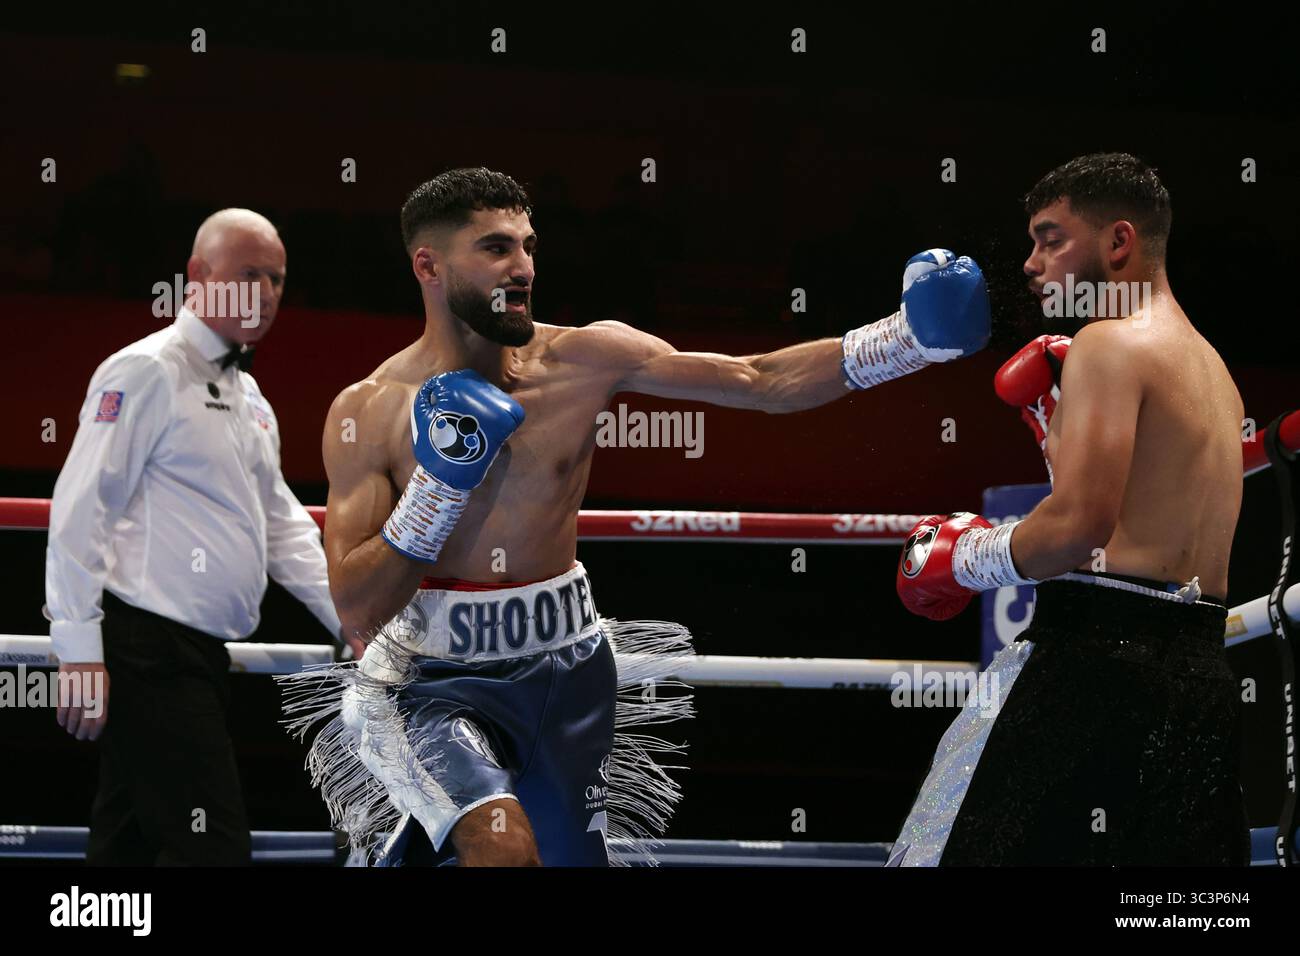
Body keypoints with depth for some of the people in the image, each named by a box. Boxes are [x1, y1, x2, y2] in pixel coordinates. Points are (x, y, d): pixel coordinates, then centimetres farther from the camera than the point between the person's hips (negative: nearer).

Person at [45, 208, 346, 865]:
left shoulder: (247, 394, 20)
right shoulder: (146, 373, -9)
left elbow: (282, 524, 25)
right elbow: (81, 511, -14)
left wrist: (351, 620, 16)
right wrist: (80, 652, -19)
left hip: (200, 657, 9)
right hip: (145, 649, -9)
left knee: (130, 843, 11)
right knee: (212, 845, -14)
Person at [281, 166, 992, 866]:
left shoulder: (582, 360, -8)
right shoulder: (367, 414, -12)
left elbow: (762, 382, -11)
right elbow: (358, 611, -14)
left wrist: (909, 338, -21)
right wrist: (440, 481, -24)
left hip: (566, 672, 4)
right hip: (432, 680, -4)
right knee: (505, 847, -29)